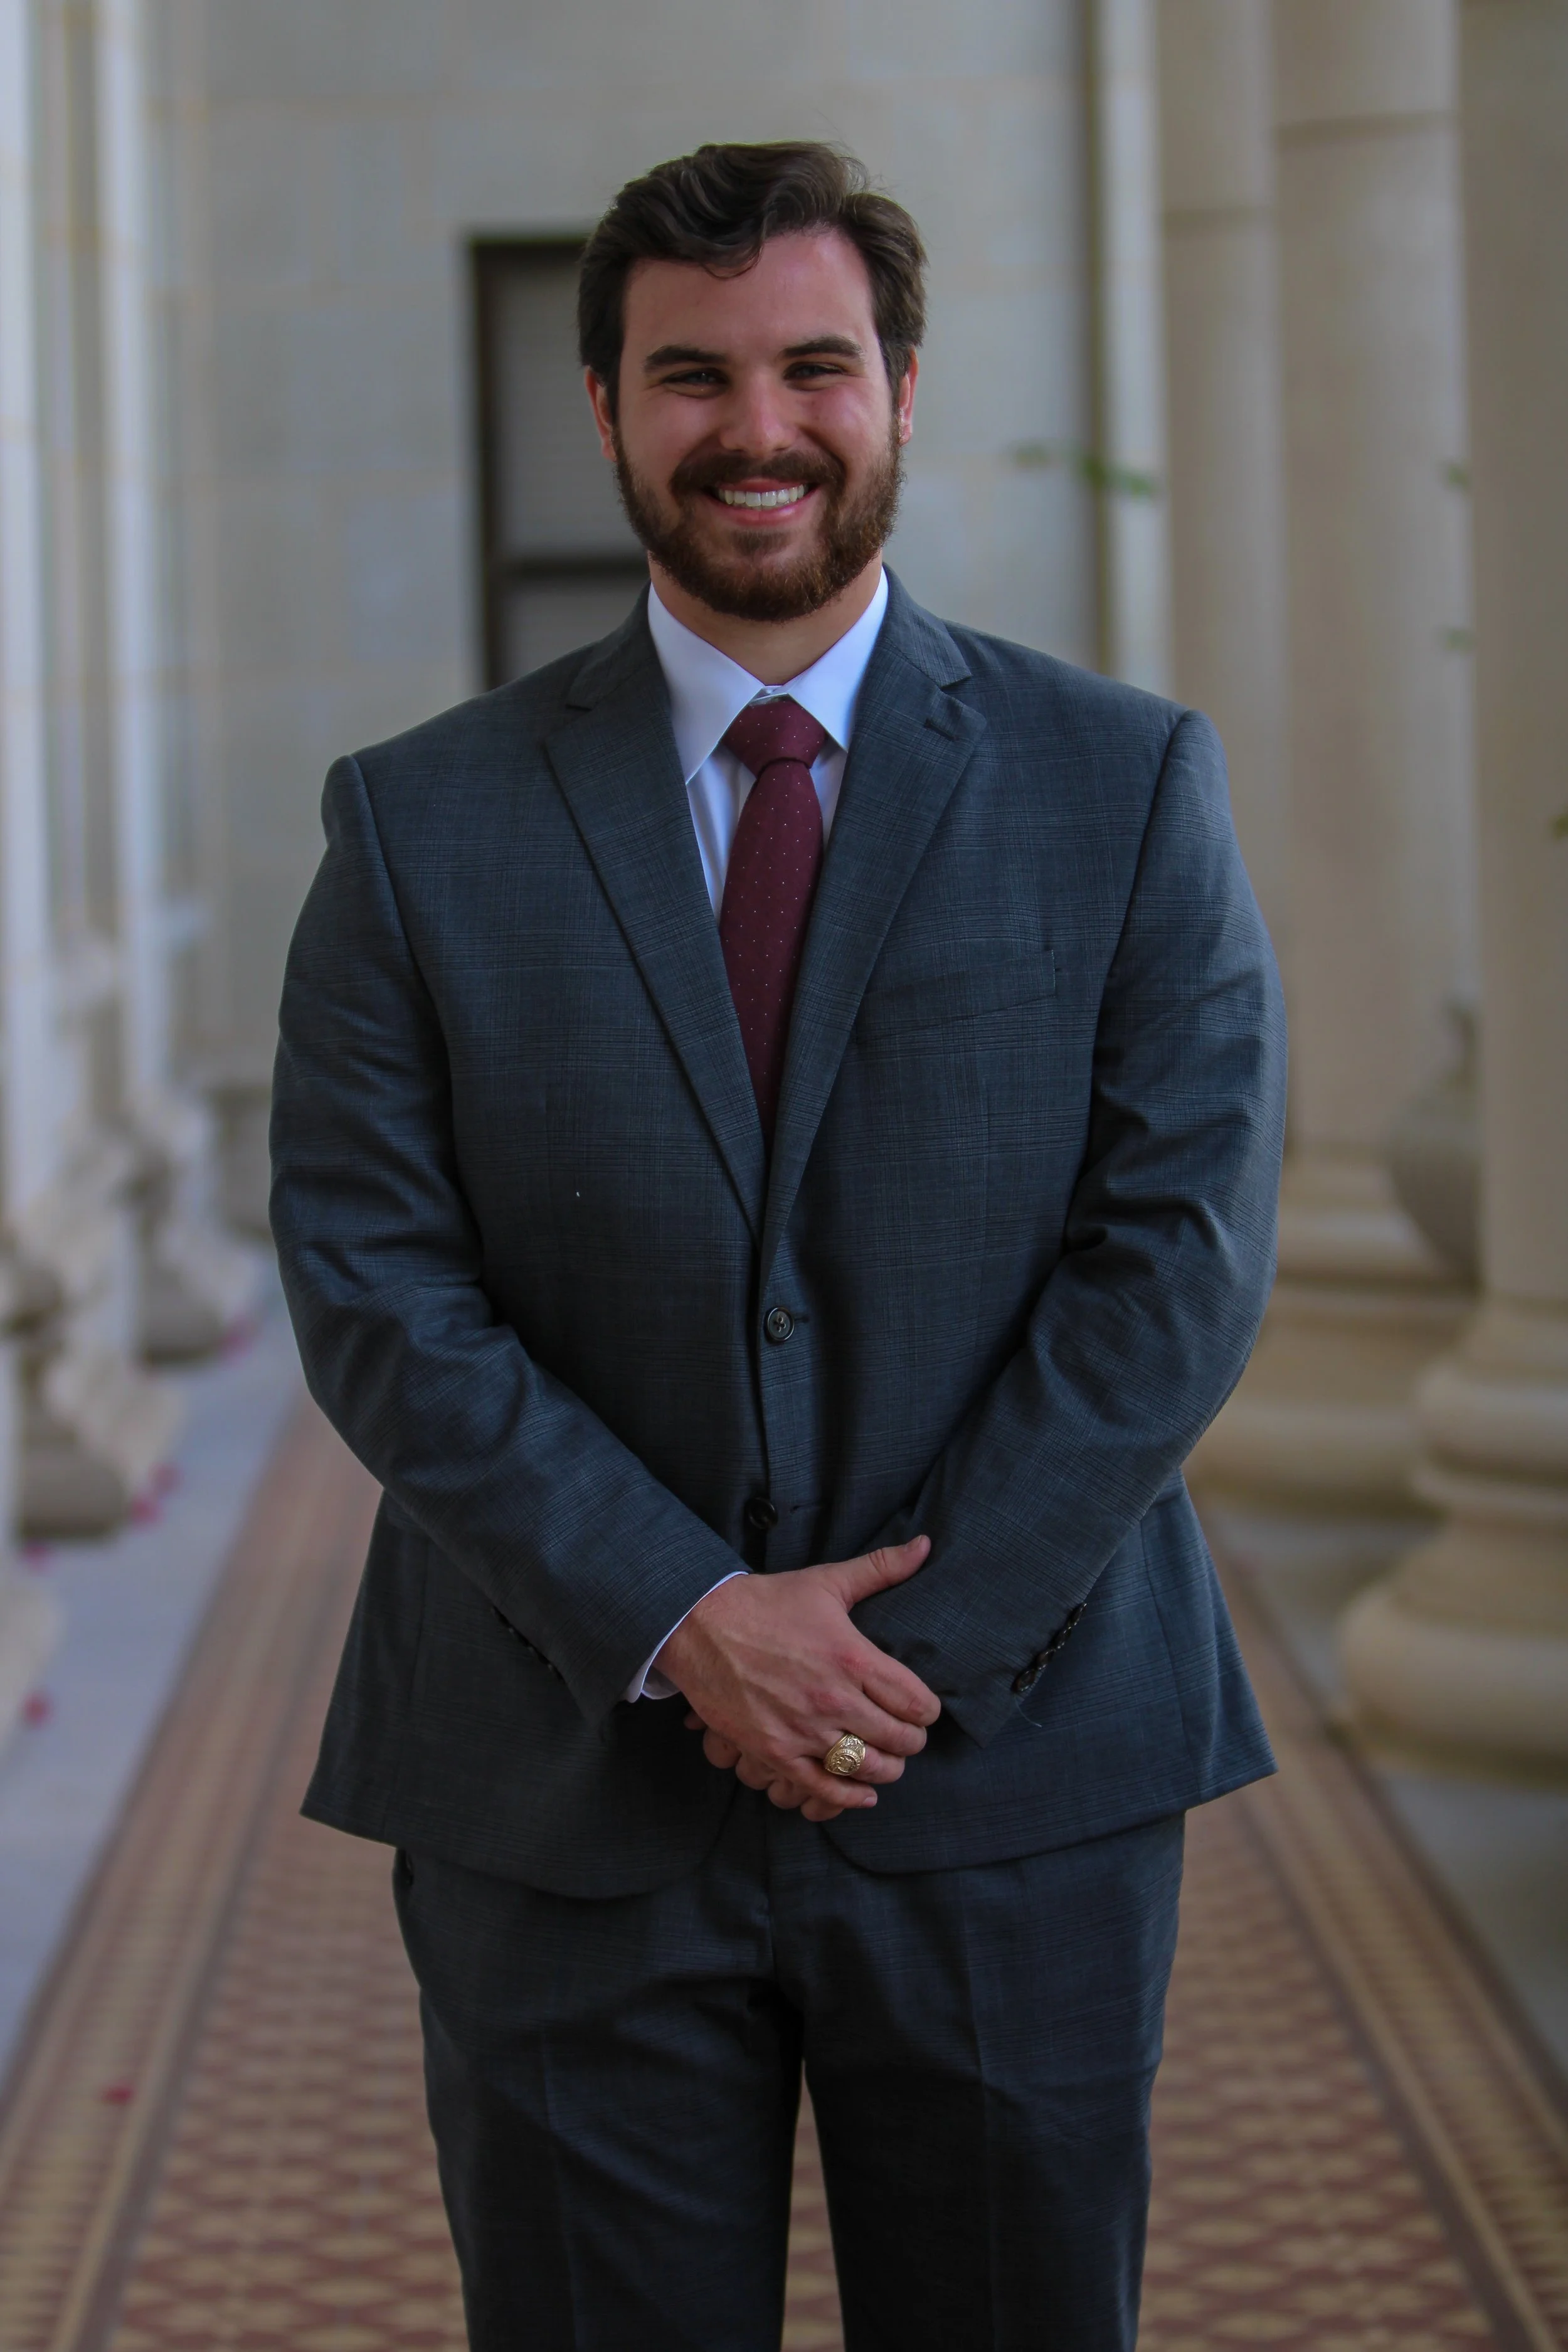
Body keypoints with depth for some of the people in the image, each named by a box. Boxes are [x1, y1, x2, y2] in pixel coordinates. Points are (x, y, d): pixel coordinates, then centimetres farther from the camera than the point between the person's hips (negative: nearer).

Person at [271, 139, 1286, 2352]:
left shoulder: (1130, 788, 1)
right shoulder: (425, 824, 2)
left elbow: (1179, 1254, -5)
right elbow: (373, 1282, -4)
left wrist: (918, 1652, -12)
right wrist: (688, 1625, -14)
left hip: (1015, 1786, 0)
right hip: (569, 1800, 0)